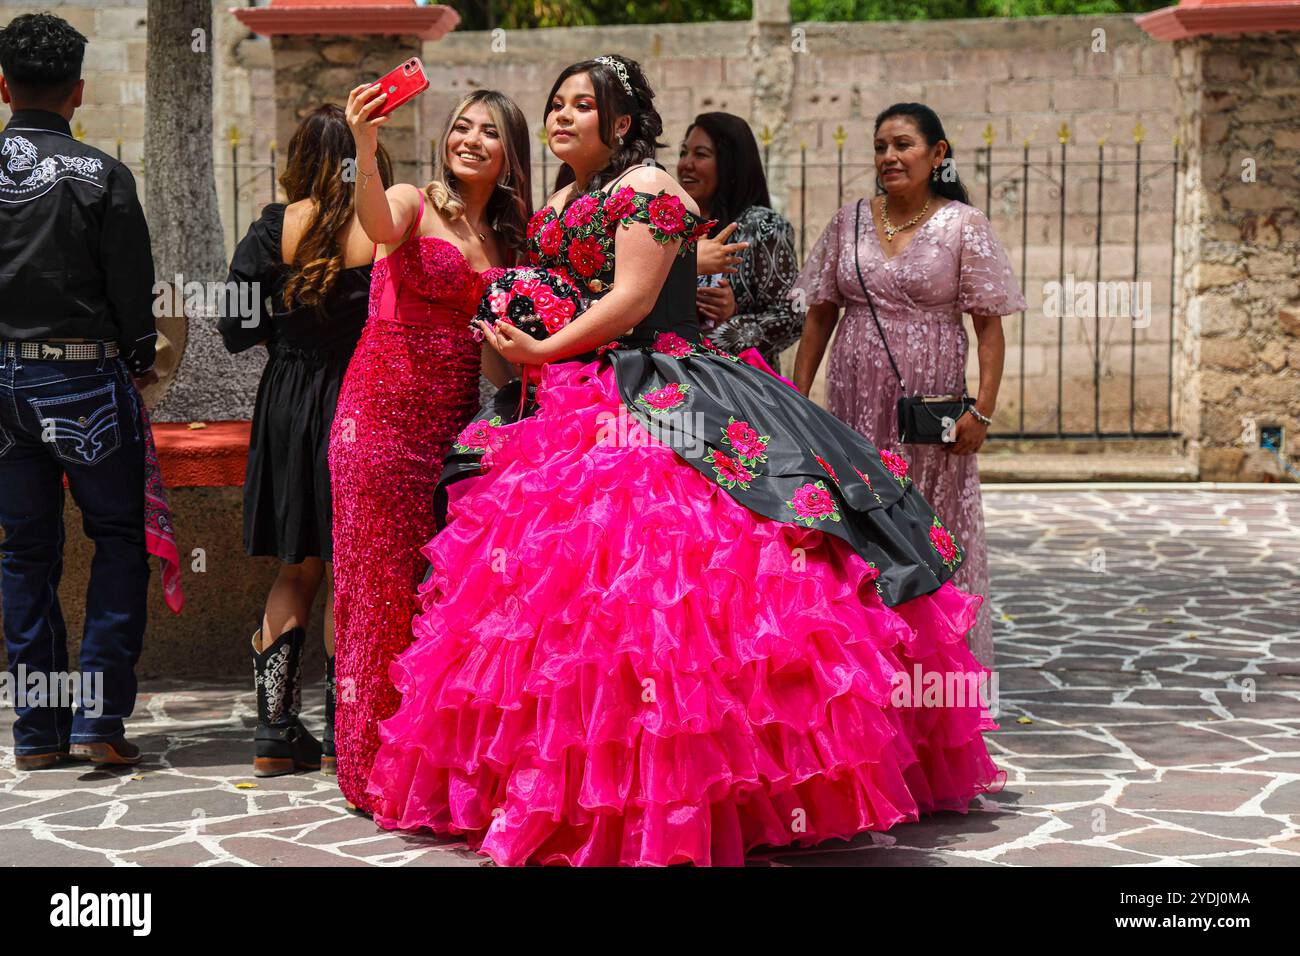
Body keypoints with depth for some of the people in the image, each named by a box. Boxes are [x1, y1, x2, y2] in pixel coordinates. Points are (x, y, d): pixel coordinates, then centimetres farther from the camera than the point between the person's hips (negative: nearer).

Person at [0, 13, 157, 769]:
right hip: (86, 376, -4)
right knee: (120, 540, 7)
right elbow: (133, 283, -8)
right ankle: (100, 716, 0)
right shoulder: (101, 176, -10)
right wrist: (140, 359, 9)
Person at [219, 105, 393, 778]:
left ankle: (275, 731, 11)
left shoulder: (277, 226, -4)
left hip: (288, 408, 2)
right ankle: (342, 736, 10)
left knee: (297, 572, 14)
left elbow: (235, 327, -3)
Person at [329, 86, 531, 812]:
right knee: (385, 582, -2)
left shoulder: (506, 238, 16)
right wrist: (365, 146, -41)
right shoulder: (415, 204, -1)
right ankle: (376, 766, 6)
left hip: (455, 422, 5)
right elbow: (379, 225, -26)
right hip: (386, 416, -5)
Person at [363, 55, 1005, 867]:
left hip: (652, 401, -9)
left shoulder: (647, 188, -6)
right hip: (576, 406, 9)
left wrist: (543, 351, -10)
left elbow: (631, 299, -14)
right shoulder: (559, 204, 21)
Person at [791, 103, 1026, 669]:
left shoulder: (963, 226, -2)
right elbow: (819, 314, 10)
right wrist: (799, 396, 5)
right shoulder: (849, 222, 7)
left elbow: (990, 324, -5)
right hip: (856, 403, 3)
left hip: (931, 404, -3)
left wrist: (983, 409, -12)